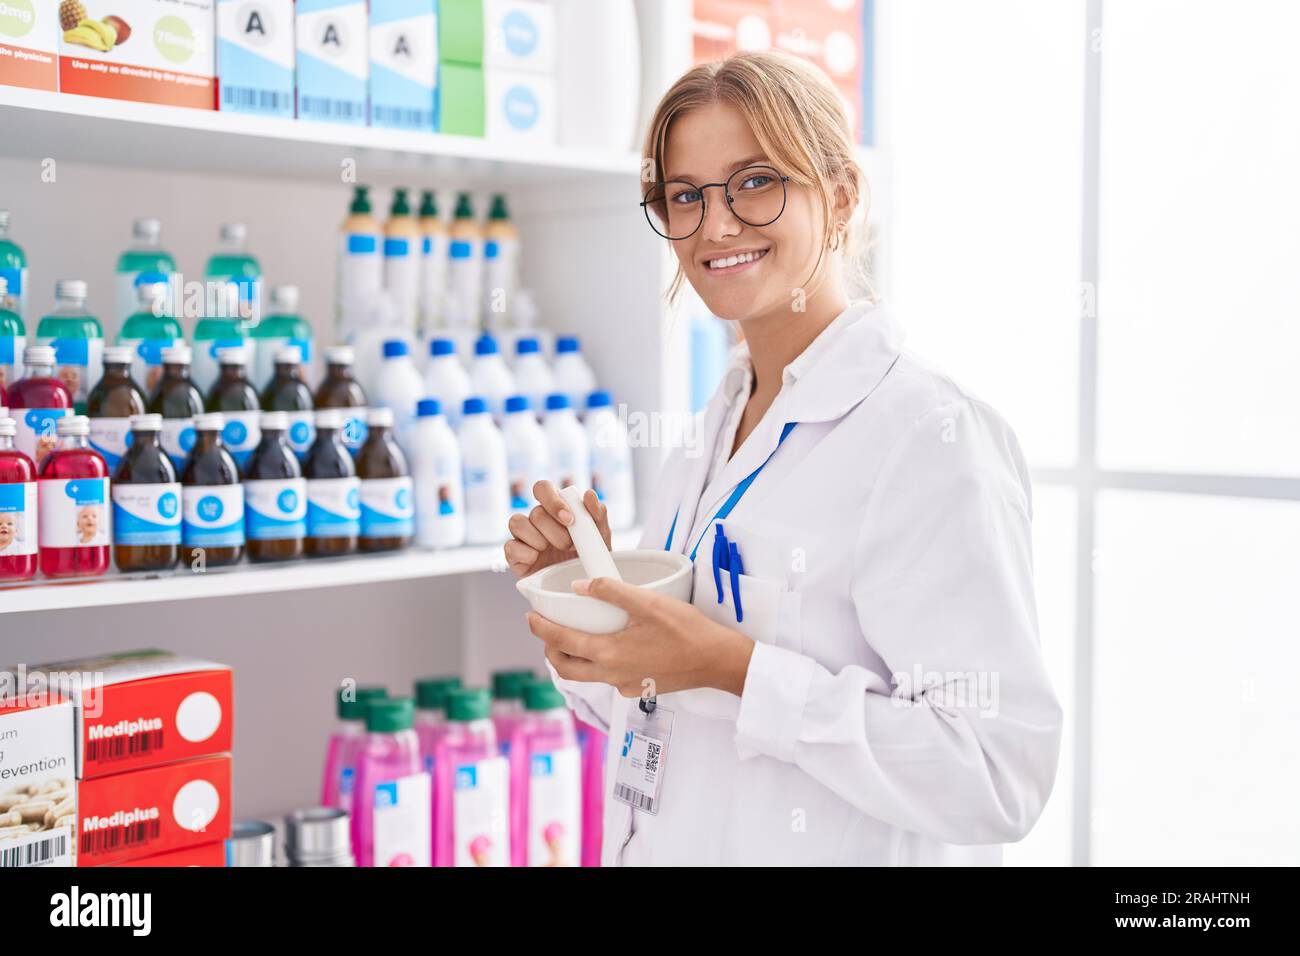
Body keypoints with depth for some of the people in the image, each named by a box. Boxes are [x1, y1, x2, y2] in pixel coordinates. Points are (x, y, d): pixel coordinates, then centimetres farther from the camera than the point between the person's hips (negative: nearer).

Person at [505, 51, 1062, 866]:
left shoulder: (929, 437, -19)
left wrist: (734, 667, -27)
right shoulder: (713, 439, 4)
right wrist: (584, 590, -6)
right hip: (664, 845, 7)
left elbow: (1002, 777, -26)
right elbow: (663, 718, 11)